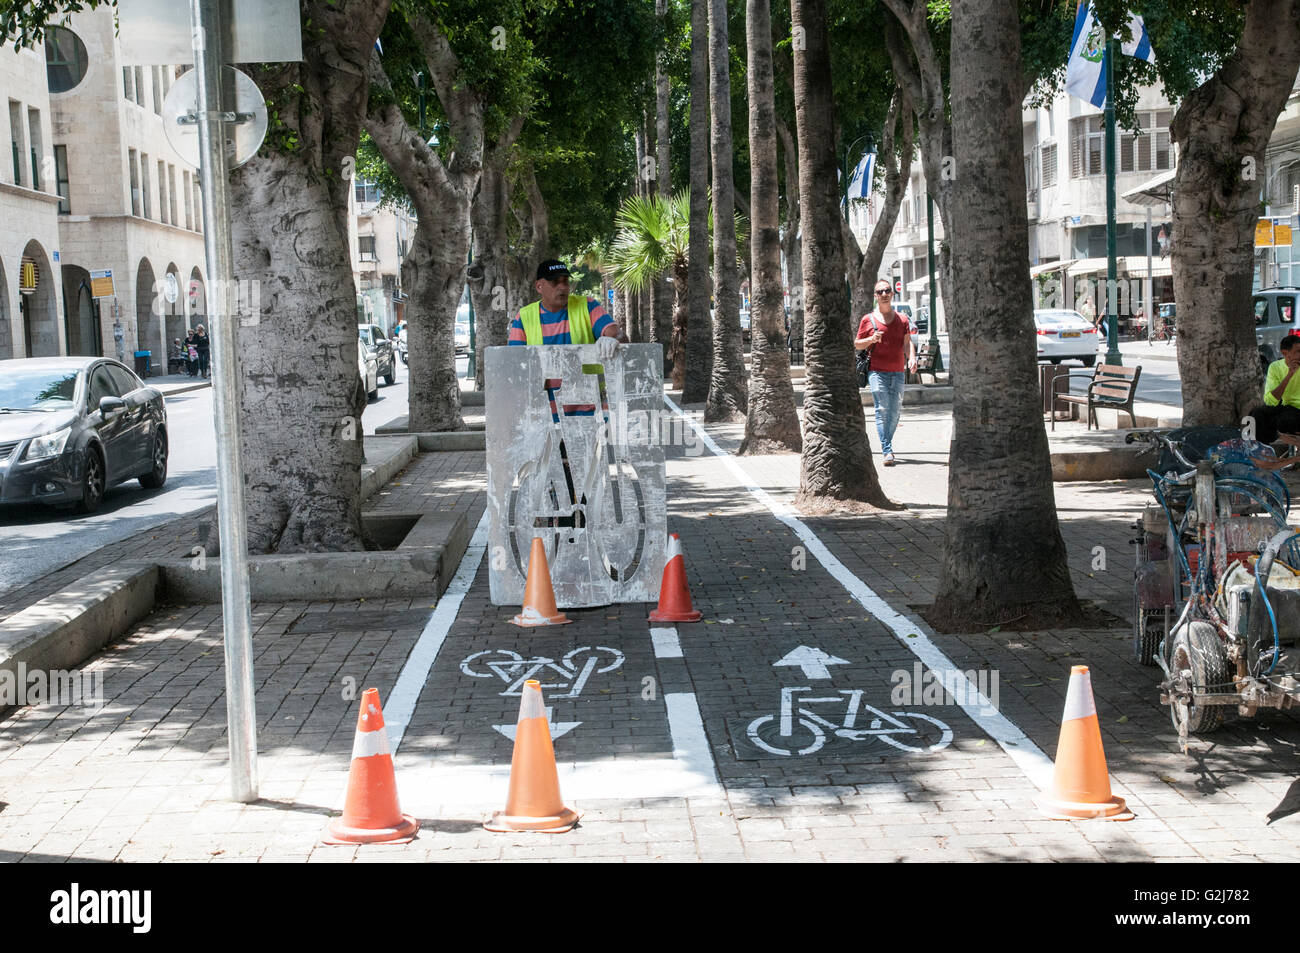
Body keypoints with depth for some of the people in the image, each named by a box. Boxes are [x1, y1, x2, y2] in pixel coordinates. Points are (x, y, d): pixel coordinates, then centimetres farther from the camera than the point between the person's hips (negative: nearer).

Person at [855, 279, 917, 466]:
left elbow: (907, 342, 5)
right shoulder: (868, 319, 6)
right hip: (877, 371, -3)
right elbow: (857, 344, 9)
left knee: (895, 410, 5)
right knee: (882, 409, -12)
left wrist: (911, 358, -14)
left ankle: (887, 443, 23)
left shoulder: (902, 319, 13)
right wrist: (872, 339, -10)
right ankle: (887, 451, -16)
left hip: (897, 372, 3)